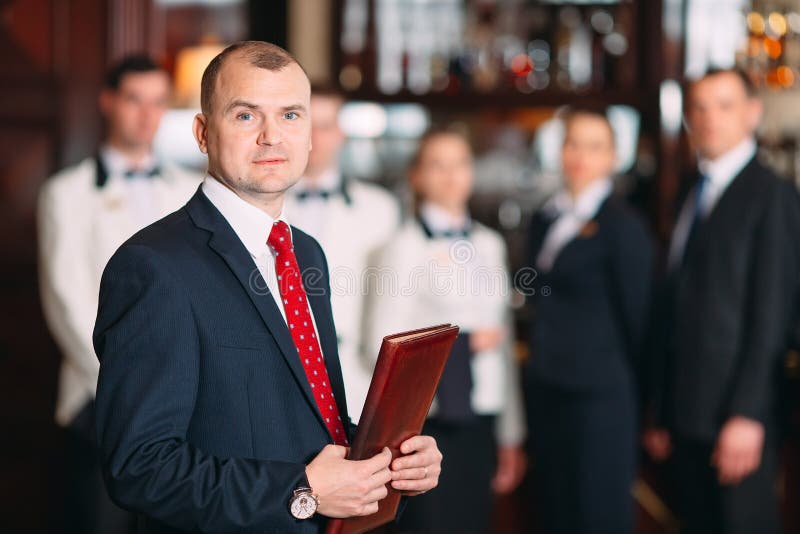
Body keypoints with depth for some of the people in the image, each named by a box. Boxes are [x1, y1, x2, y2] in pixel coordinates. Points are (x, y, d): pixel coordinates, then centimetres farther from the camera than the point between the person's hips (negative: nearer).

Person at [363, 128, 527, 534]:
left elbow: (503, 342, 13)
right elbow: (383, 344, -12)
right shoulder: (403, 247, -8)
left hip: (479, 421, 5)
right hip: (428, 422, -5)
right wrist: (461, 342, -10)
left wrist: (511, 433, 13)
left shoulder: (490, 244, 10)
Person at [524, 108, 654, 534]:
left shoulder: (622, 225, -9)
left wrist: (632, 388, -2)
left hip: (599, 394, -7)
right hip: (545, 388, 7)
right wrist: (539, 359, 13)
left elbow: (637, 315, -6)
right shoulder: (544, 219, 12)